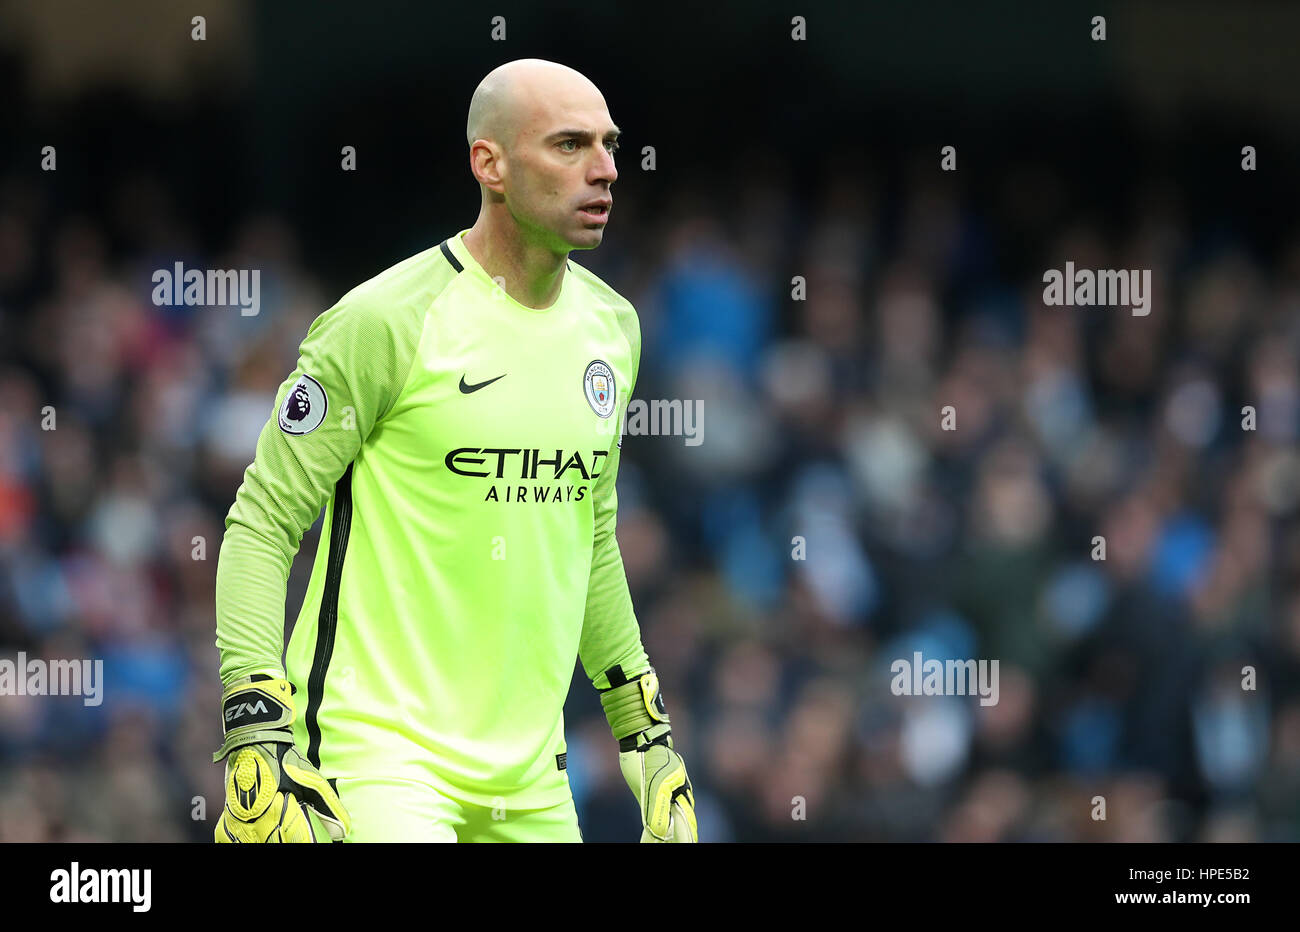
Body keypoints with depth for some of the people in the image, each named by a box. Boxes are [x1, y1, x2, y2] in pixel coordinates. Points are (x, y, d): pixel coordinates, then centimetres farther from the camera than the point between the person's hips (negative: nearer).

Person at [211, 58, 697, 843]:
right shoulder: (387, 321, -11)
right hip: (377, 747, -7)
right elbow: (263, 521, -8)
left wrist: (645, 729, 22)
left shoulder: (611, 327, 11)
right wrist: (258, 739, -17)